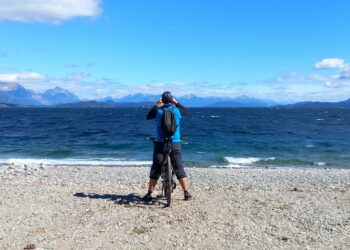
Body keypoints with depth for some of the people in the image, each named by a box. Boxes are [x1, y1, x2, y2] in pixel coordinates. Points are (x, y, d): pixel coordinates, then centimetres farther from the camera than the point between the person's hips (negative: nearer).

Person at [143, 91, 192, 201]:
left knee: (155, 169, 7)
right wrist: (177, 103, 18)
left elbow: (148, 117, 15)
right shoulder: (177, 110, -3)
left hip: (160, 143, 0)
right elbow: (187, 112, 18)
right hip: (175, 144, 0)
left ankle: (149, 194, 10)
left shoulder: (158, 111, -4)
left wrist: (157, 105, 14)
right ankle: (186, 193, 10)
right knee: (179, 168, 8)